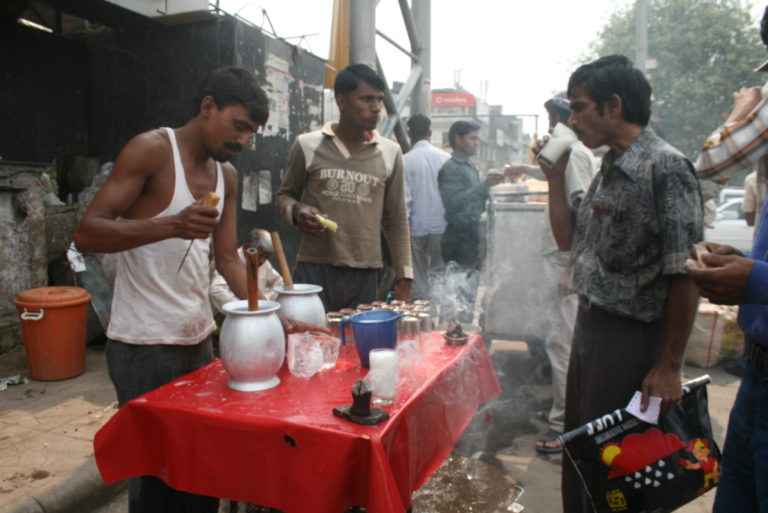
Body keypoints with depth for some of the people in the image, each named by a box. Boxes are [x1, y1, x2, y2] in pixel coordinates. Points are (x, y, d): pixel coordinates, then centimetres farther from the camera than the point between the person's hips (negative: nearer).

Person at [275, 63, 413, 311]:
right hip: (314, 271, -1)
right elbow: (285, 194, 15)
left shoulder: (390, 152, 7)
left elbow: (396, 220, 10)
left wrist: (404, 281, 7)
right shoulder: (308, 145, 2)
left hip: (365, 275, 1)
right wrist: (296, 211, -9)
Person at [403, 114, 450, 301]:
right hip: (441, 224, 2)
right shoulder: (445, 158, -1)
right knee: (439, 271, 12)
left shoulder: (406, 160, -8)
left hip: (416, 225, -2)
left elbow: (404, 197, -10)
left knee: (418, 273, 10)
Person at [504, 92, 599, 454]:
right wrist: (525, 169, 57)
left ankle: (567, 423, -1)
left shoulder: (575, 154, -13)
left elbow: (582, 213, -22)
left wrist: (571, 267, -24)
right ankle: (563, 409, 29)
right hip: (562, 258, 11)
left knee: (561, 340, -8)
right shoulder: (579, 154, 18)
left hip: (565, 260, -11)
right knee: (562, 339, 17)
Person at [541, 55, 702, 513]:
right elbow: (569, 239, 17)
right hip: (589, 326, 8)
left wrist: (669, 366, -17)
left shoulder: (666, 168, -16)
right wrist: (555, 178, 7)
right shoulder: (607, 171, 10)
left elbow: (685, 274, -18)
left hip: (632, 338, -8)